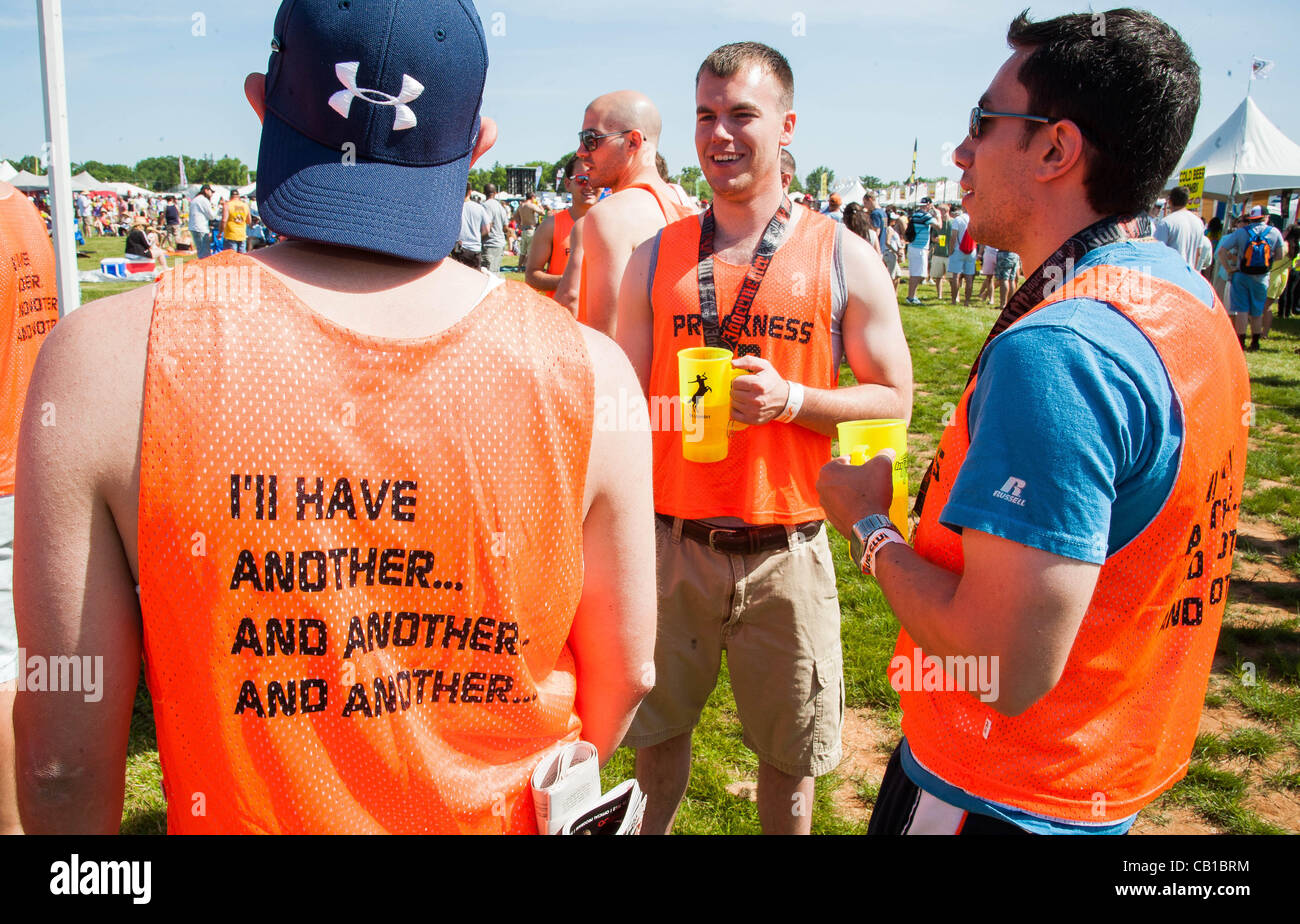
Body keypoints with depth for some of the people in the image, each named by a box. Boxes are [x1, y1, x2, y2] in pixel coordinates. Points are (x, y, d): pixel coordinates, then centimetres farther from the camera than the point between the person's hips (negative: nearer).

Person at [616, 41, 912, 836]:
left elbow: (894, 398, 1)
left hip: (784, 552, -2)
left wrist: (795, 399, -17)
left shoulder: (844, 258, -2)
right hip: (669, 542, 2)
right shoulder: (656, 258, 4)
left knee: (789, 754, 12)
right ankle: (650, 828, 43)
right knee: (656, 732, 17)